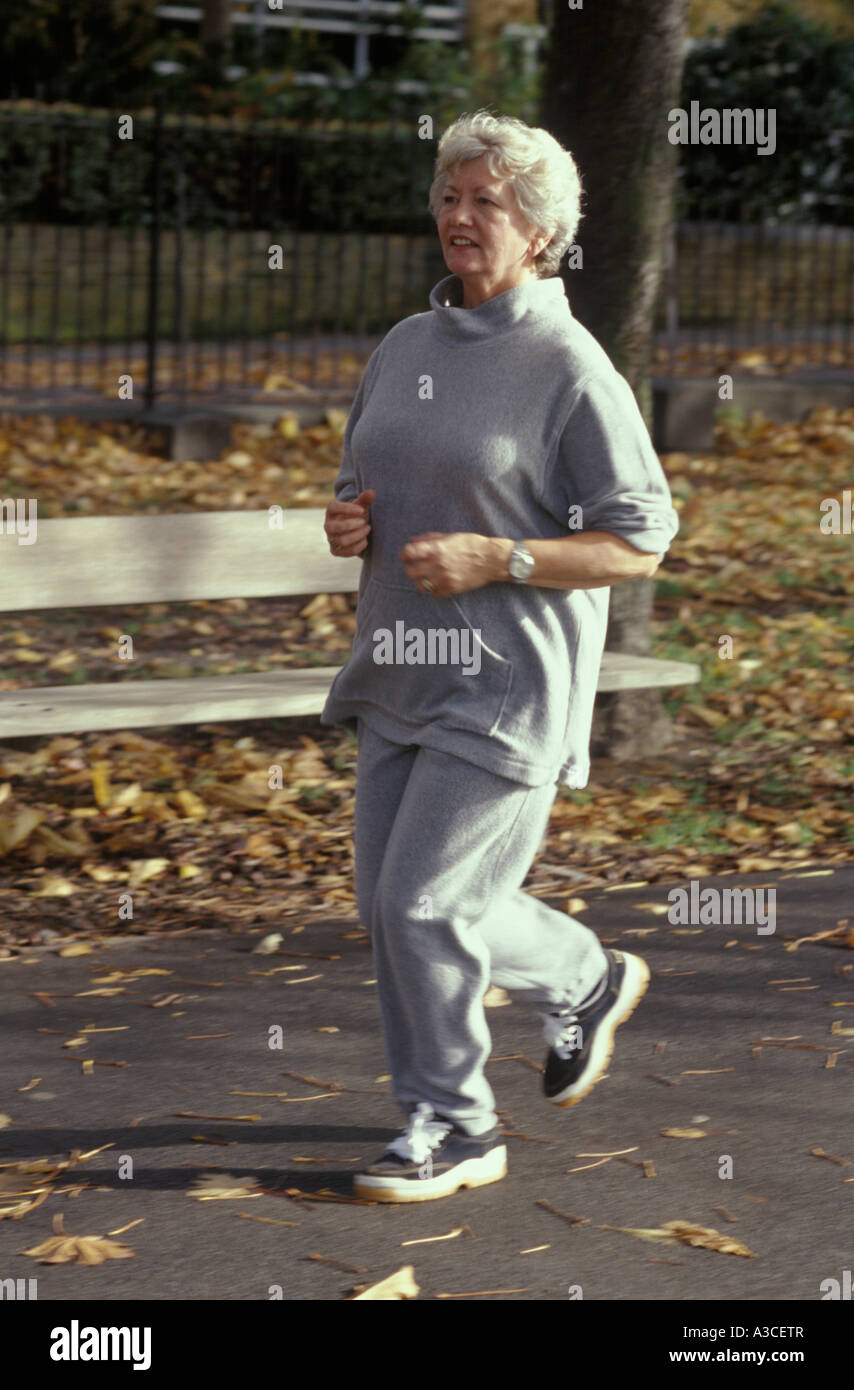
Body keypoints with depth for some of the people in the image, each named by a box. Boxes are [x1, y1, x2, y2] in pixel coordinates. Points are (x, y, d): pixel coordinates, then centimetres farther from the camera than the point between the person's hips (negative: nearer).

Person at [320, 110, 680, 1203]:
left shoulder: (569, 368, -10)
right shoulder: (403, 349, 11)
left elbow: (639, 542, -11)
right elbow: (366, 486, 24)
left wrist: (491, 558, -20)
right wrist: (346, 521, 0)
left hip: (509, 683, -8)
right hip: (402, 673, 8)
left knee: (424, 902, -9)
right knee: (393, 906, 11)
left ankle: (454, 1129, 9)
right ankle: (586, 982, 34)